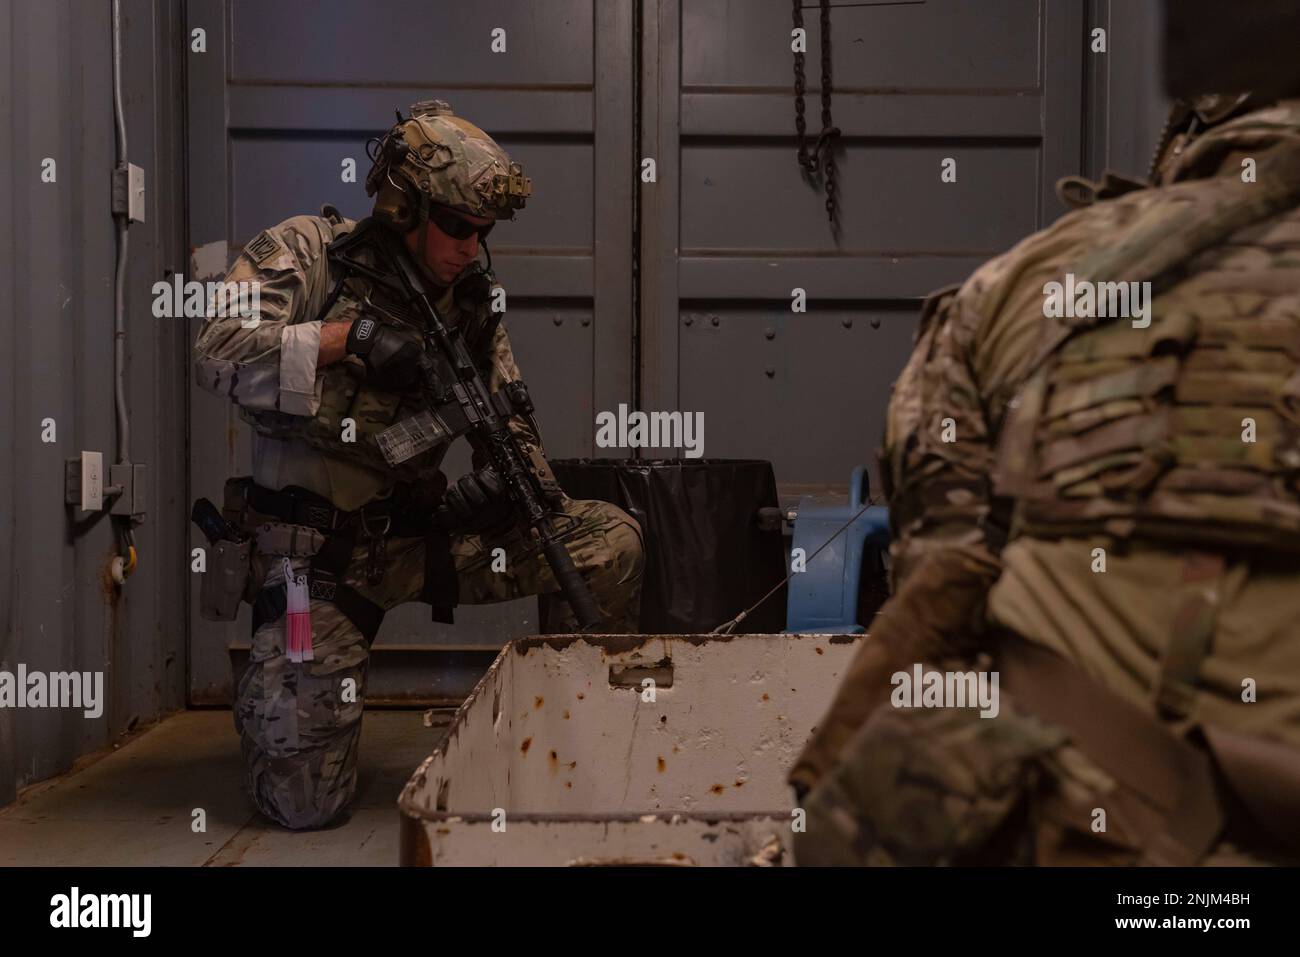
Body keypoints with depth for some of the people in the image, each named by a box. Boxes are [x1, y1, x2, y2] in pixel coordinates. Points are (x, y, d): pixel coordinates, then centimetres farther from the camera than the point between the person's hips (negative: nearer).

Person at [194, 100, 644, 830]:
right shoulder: (306, 253, -8)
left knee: (611, 539, -9)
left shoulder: (471, 298, 5)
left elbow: (511, 429, 10)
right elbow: (219, 353, -22)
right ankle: (270, 695, 27)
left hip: (420, 535, 4)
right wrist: (349, 336, -29)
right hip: (318, 555, -4)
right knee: (306, 800, -8)